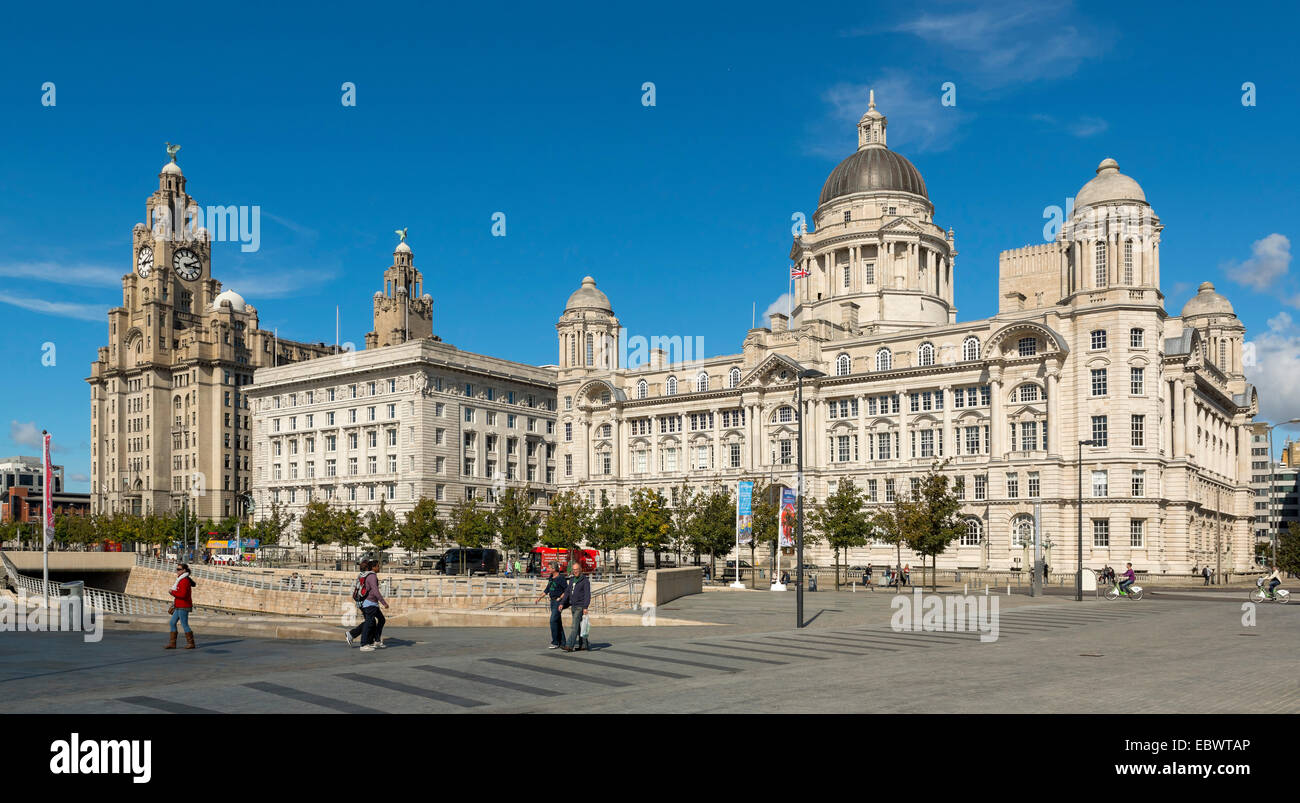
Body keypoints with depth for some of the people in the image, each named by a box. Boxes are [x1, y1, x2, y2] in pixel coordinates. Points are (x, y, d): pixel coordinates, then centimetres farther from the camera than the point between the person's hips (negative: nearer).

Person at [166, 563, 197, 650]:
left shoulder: (185, 581, -18)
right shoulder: (181, 580, 15)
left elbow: (182, 595, -27)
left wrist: (172, 592, -13)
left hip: (183, 607, -10)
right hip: (179, 607, 10)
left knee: (184, 625, -3)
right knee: (172, 623, 9)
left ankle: (191, 643, 6)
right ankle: (172, 643, 13)